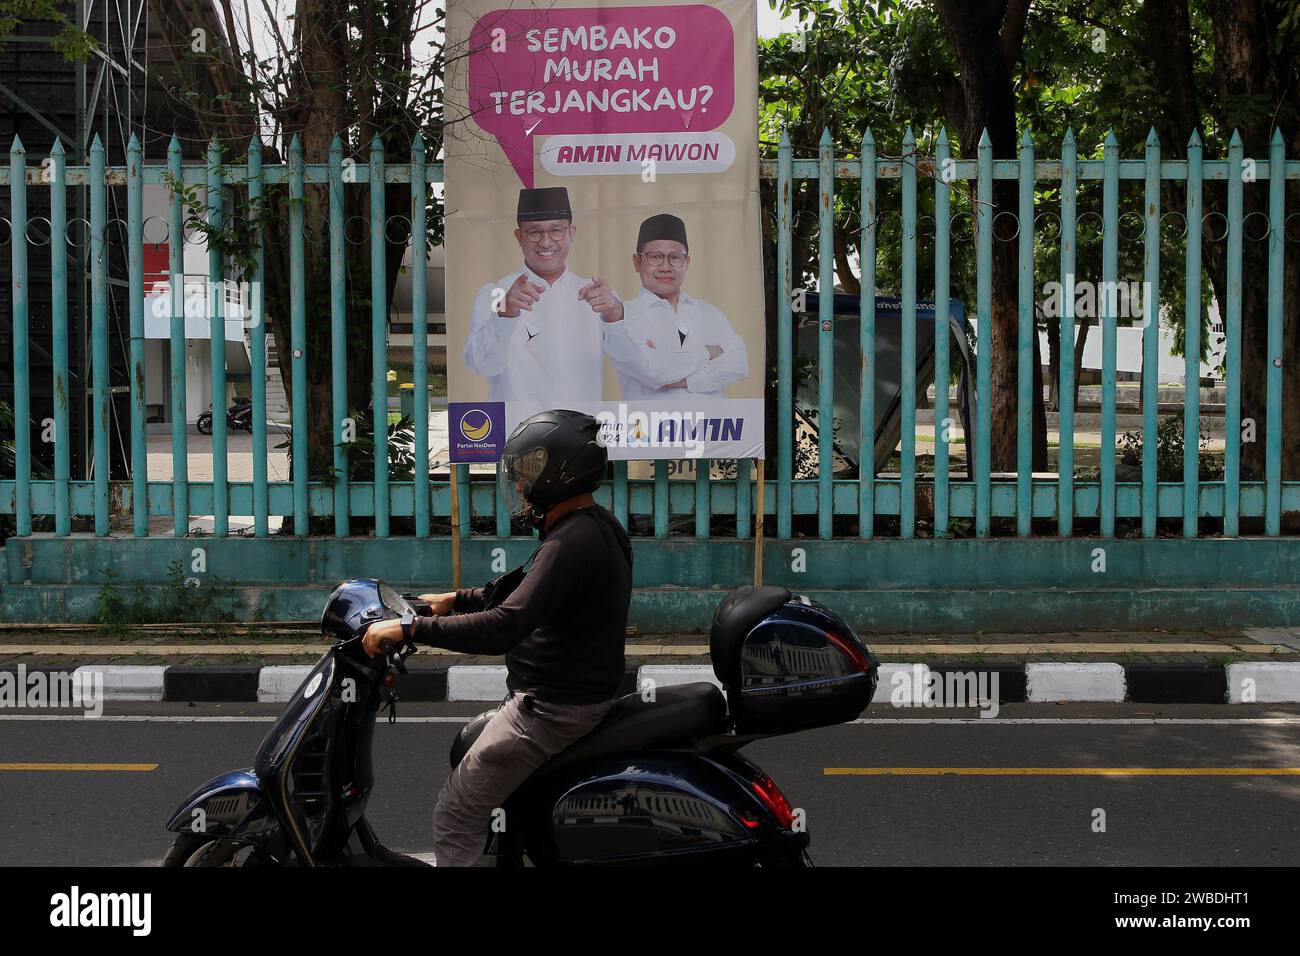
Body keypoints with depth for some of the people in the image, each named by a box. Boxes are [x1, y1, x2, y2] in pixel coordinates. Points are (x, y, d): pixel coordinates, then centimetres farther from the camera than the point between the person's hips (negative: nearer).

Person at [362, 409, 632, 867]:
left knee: (458, 811, -6)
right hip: (586, 692, 11)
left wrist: (412, 628, -29)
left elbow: (504, 627, -34)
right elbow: (520, 587, 21)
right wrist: (455, 600, 21)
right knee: (468, 745, 28)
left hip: (553, 708, -11)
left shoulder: (570, 544, -25)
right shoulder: (599, 526, 8)